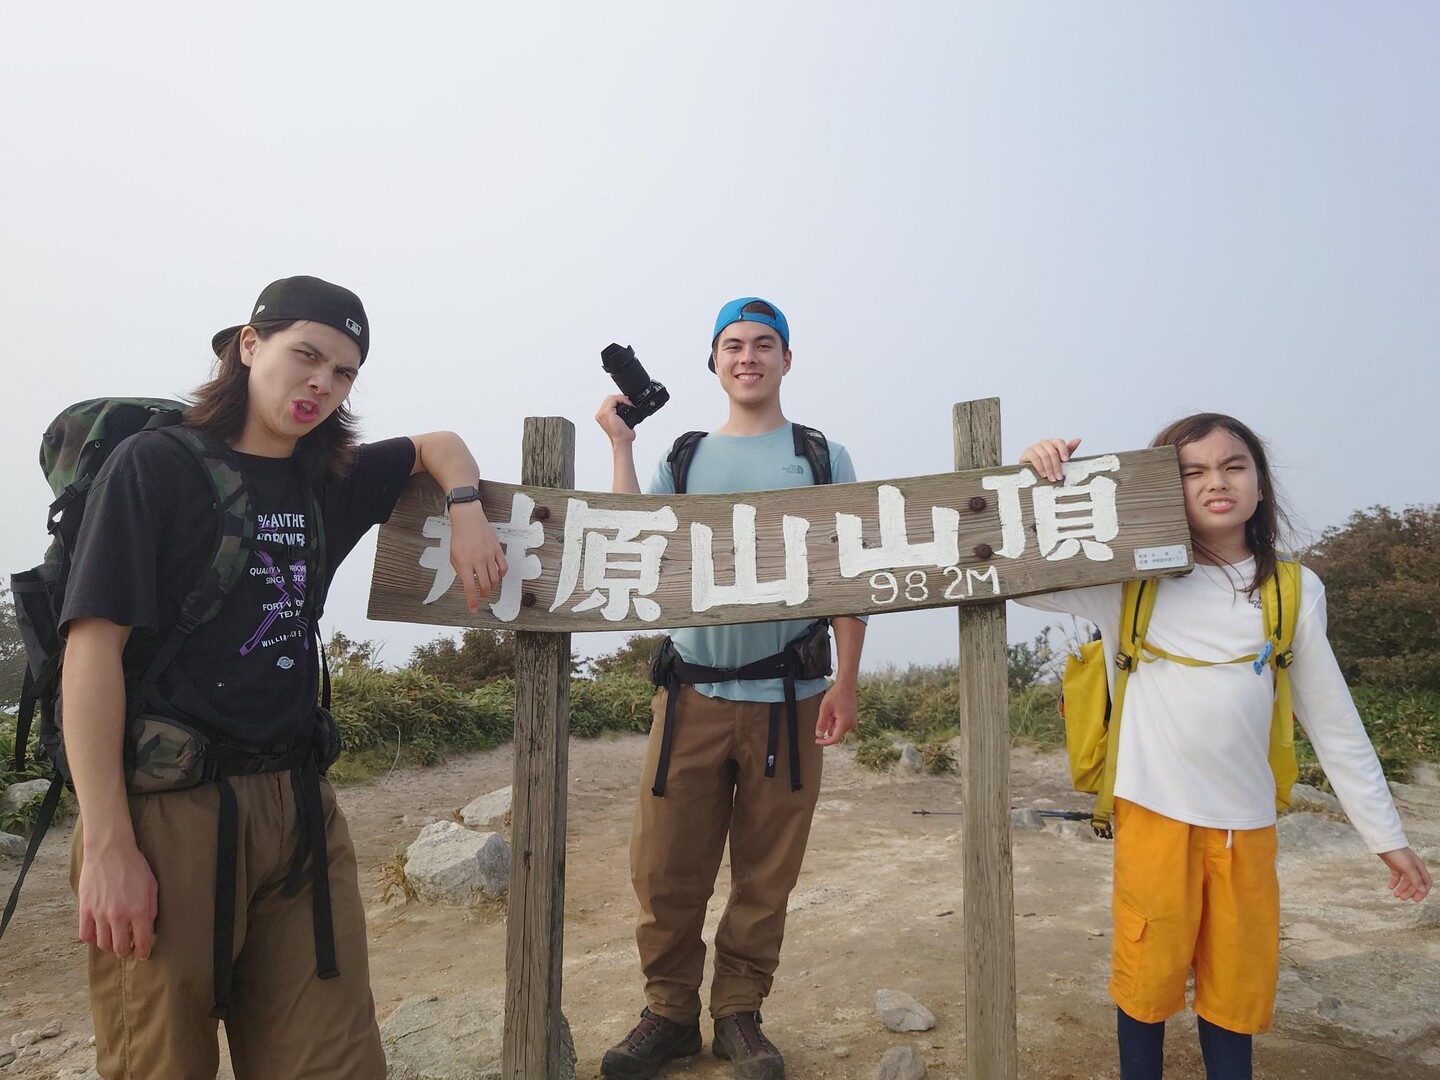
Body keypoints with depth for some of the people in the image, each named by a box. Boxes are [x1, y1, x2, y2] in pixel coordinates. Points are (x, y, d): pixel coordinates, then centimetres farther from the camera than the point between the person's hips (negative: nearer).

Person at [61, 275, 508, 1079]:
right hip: (170, 807, -4)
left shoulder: (329, 480, 9)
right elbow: (94, 648, -11)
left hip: (299, 802, 5)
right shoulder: (156, 465, -6)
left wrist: (469, 514, 2)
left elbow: (439, 445, 25)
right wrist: (107, 844, -15)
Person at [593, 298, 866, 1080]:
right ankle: (668, 1011, 22)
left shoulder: (822, 456, 9)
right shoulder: (682, 458, 13)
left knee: (765, 873, 7)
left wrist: (845, 680, -5)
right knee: (665, 869, 3)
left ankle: (739, 1015, 25)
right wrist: (620, 443, 3)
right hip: (693, 693, 1)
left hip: (787, 699, -1)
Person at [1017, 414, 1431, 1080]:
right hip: (1153, 813, -2)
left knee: (1237, 987, 13)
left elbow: (1334, 720, 8)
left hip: (1247, 823, 2)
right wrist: (1031, 482, -18)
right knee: (1147, 976, 9)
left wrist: (1386, 835, 10)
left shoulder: (1295, 590, 2)